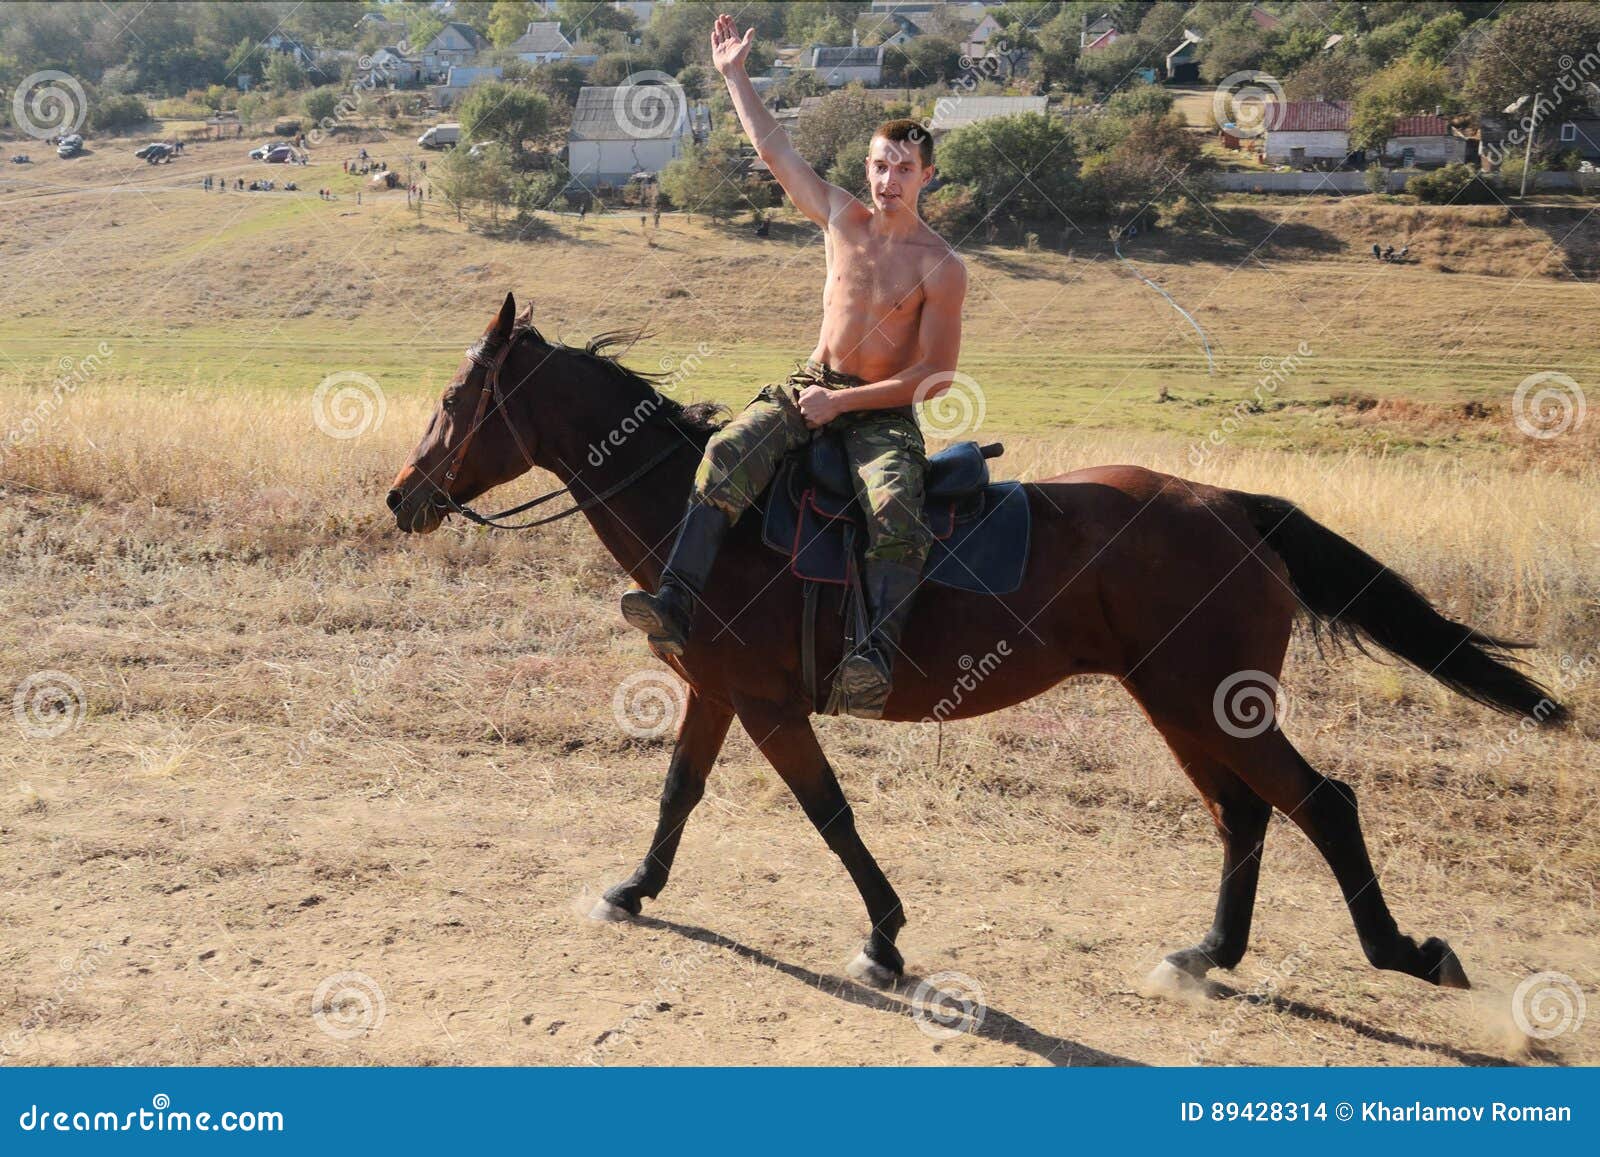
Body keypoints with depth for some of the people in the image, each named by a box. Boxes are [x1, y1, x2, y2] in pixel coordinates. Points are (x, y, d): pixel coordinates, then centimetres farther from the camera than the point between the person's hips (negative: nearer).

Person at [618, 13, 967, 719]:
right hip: (811, 385, 3)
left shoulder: (940, 267, -6)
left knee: (895, 507, -33)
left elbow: (935, 375, -9)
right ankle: (676, 604, -34)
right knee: (729, 454, -25)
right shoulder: (842, 221, 7)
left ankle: (879, 654, -41)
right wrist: (734, 75, 16)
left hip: (884, 410, -3)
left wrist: (844, 401, -14)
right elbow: (774, 148, 15)